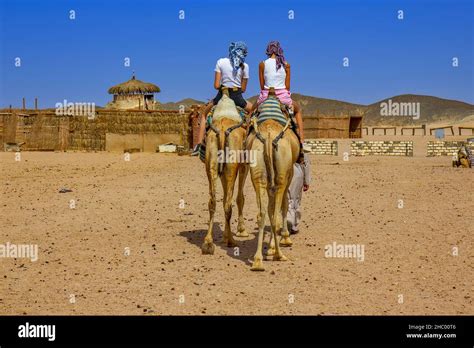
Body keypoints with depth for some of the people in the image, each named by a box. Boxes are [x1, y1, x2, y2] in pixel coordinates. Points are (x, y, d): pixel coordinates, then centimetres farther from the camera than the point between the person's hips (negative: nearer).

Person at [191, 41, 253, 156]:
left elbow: (216, 85, -5)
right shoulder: (244, 66, -1)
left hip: (222, 95, 0)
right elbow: (243, 89, 4)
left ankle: (199, 145, 9)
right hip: (237, 97, 0)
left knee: (204, 114, 23)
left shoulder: (221, 62, -2)